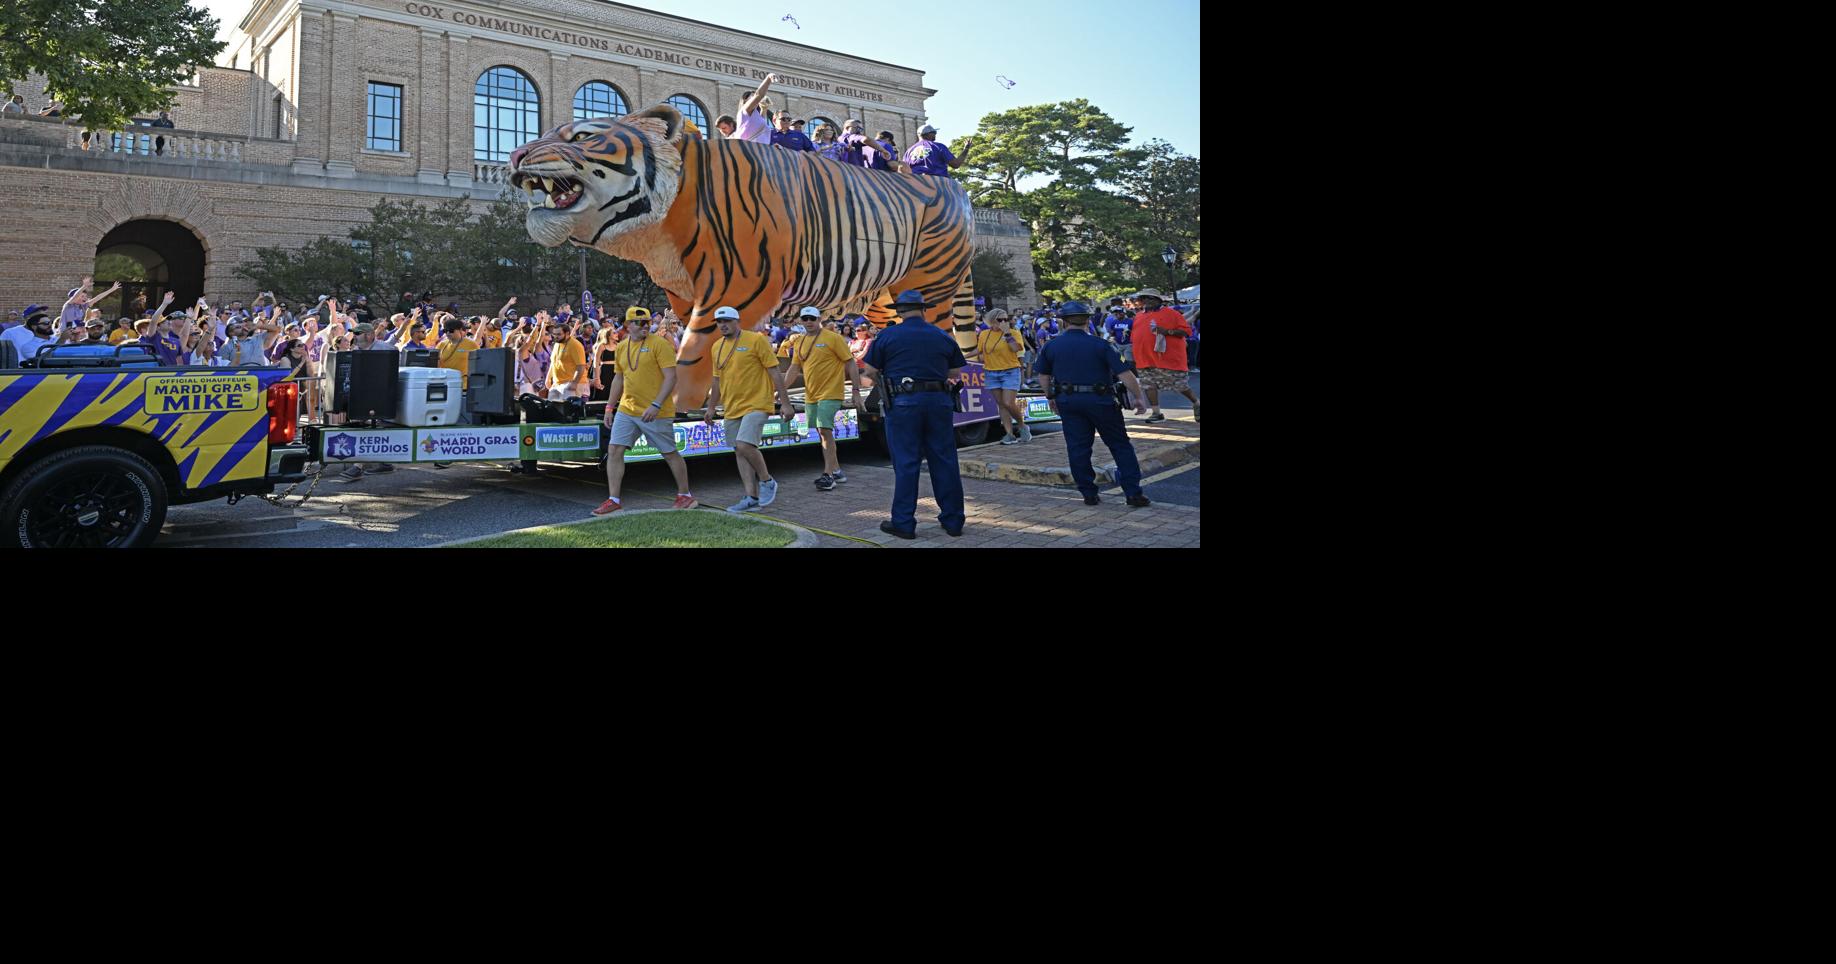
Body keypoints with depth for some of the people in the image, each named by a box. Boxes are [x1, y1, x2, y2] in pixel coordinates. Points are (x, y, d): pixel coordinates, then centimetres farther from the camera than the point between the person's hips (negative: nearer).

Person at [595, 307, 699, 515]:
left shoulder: (659, 343, -10)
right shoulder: (621, 348, 10)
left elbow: (671, 377, -15)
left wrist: (656, 405, -23)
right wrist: (610, 407, 17)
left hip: (656, 413, -6)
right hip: (626, 411, 6)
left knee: (670, 454, 6)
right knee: (614, 451, -3)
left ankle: (685, 495, 22)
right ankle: (613, 500, 3)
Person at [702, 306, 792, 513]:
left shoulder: (756, 340, -8)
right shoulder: (717, 347, 11)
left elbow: (774, 372, -9)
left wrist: (785, 403, -12)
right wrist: (711, 408, 20)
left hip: (756, 405, -7)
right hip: (732, 409, 7)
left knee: (745, 446, -21)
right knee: (739, 452, 7)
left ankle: (767, 481, 1)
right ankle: (752, 498, 13)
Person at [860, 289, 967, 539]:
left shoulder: (888, 336, 0)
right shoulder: (943, 337, 9)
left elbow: (871, 371, 2)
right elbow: (955, 372, 13)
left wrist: (884, 387, 21)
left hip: (903, 403, -2)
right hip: (939, 400, 3)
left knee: (905, 464, 2)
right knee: (945, 462, 8)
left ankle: (904, 523, 4)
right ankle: (953, 520, 15)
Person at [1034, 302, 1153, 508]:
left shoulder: (1050, 347, 2)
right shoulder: (1099, 345, -8)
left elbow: (1044, 376, 11)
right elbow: (1125, 374, -11)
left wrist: (1051, 398, 26)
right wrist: (1138, 398, 0)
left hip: (1068, 401, 2)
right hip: (1100, 400, -2)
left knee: (1077, 448, 10)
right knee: (1120, 446, 7)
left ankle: (1089, 494, 10)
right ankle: (1134, 493, 4)